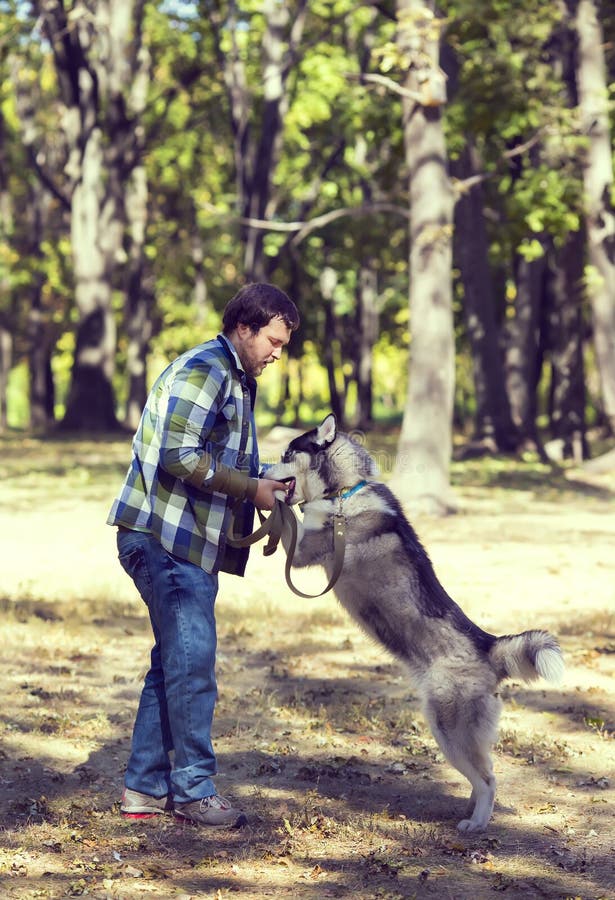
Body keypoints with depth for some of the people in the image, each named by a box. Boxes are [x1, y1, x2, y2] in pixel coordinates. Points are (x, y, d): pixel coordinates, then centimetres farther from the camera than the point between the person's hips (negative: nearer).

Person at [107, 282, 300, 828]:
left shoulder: (234, 379, 22)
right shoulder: (205, 369, -12)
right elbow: (181, 455, -21)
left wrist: (266, 484, 7)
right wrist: (251, 488, -16)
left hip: (189, 542, 11)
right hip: (167, 537, -11)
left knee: (175, 662, 12)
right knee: (192, 662, -8)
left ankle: (145, 788, 17)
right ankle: (194, 789, 0)